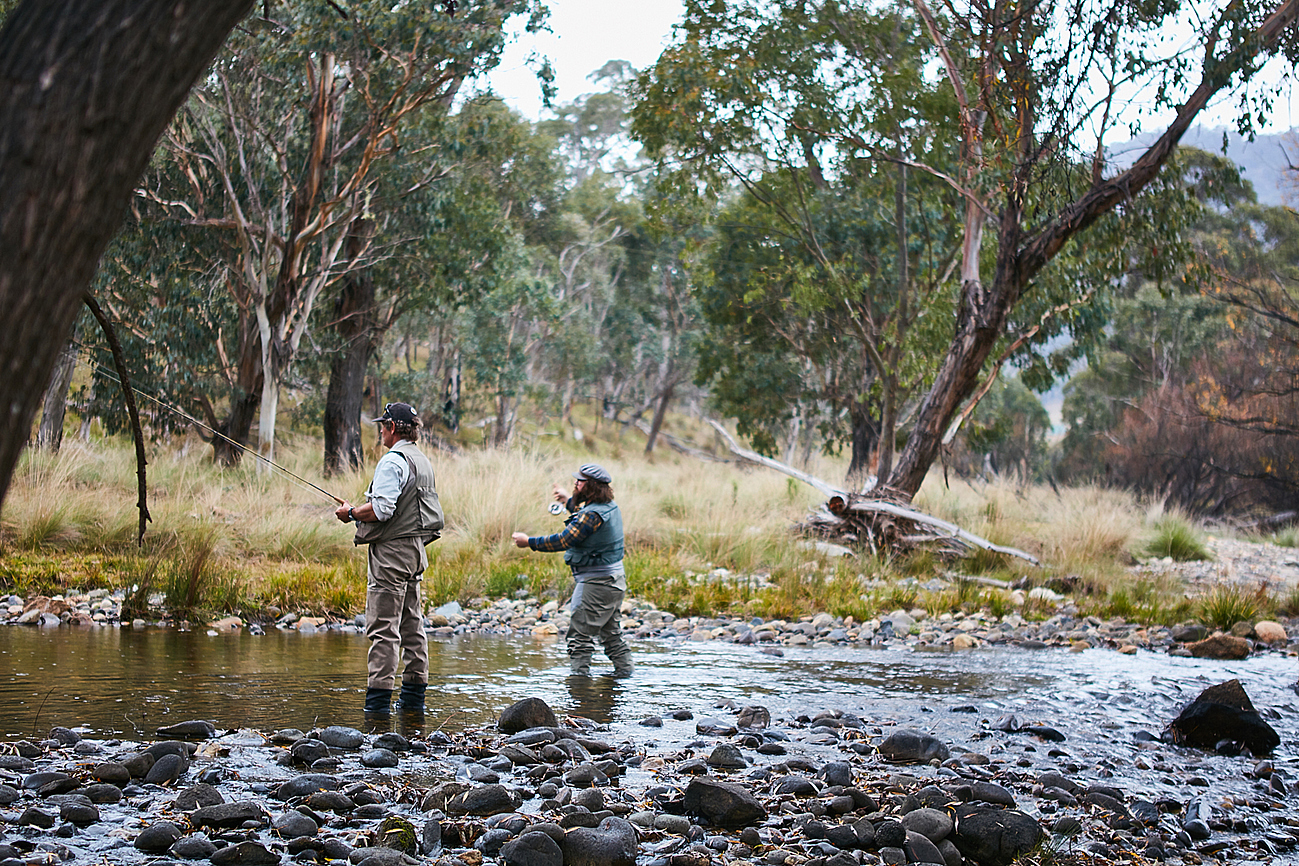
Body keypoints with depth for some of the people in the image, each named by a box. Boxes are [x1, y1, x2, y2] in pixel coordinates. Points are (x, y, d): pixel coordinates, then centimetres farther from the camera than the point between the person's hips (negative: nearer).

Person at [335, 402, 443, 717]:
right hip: (416, 549, 10)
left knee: (383, 628, -9)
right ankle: (413, 697, 15)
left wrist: (351, 513, -7)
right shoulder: (423, 461, 16)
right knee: (412, 626, 11)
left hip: (391, 550, -10)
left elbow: (381, 509, -24)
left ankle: (378, 700, -11)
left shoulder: (393, 461, -14)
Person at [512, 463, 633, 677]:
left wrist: (529, 542, -16)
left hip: (596, 582, -10)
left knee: (581, 632, -6)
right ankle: (624, 670, 22)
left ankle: (579, 673, -6)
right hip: (614, 579, 10)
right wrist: (568, 501, 39)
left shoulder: (593, 514, -22)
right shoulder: (610, 506, 8)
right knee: (611, 632, 18)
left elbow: (564, 541, -24)